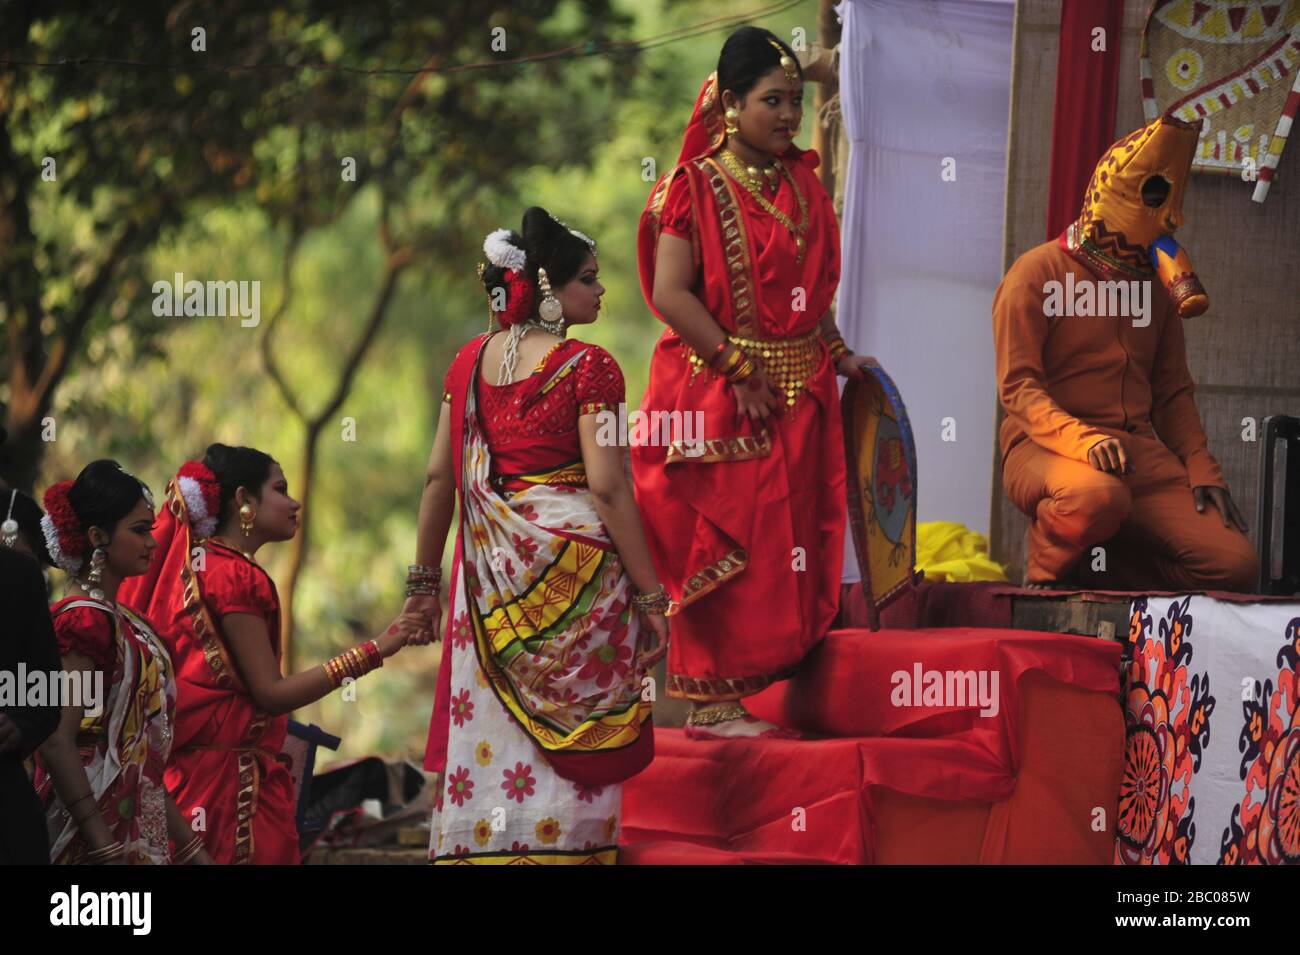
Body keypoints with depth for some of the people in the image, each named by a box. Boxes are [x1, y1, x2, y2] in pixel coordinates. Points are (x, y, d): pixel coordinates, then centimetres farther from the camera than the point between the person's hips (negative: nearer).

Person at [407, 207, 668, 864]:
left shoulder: (471, 360, 9)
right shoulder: (587, 366, -7)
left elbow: (439, 476, 11)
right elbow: (607, 487, -12)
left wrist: (424, 581, 18)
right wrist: (649, 594, -9)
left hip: (490, 566, 5)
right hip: (574, 562, -5)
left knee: (490, 733, 7)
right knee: (571, 733, -1)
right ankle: (560, 847, -2)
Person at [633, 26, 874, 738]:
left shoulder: (801, 184, 12)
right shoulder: (697, 187, -8)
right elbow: (670, 292, -15)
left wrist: (836, 352, 7)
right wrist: (738, 367, -16)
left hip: (798, 391, 7)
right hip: (720, 396, -7)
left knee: (788, 542, 5)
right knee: (724, 545, -5)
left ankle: (746, 692, 10)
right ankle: (711, 701, 0)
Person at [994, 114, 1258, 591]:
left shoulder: (1155, 284, 20)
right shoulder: (1037, 273, -1)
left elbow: (1172, 393, 23)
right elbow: (1018, 386, -10)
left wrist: (1202, 470, 6)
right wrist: (1081, 440, -28)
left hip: (1138, 450, 6)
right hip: (1046, 449, -6)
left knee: (1235, 565, -15)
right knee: (1099, 496, -43)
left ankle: (1095, 569, 2)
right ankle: (1045, 579, -12)